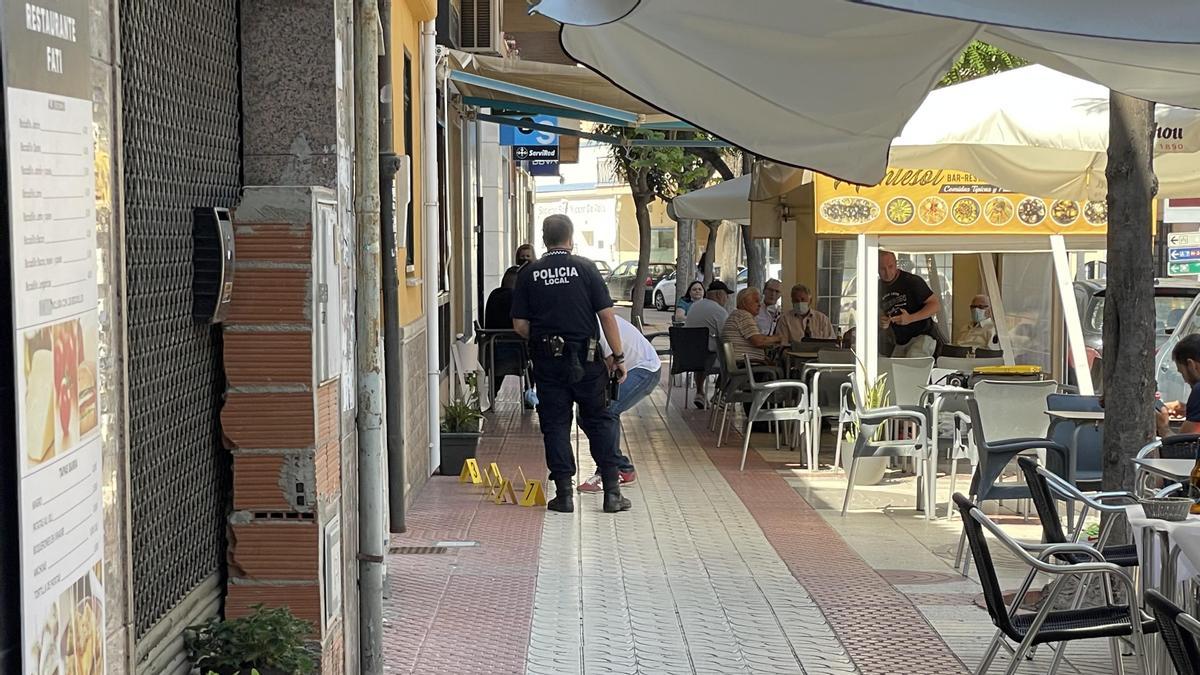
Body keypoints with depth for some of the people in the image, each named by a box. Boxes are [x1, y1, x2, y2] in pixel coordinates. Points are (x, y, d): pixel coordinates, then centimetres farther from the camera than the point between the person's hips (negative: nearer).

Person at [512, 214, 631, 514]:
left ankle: (564, 494, 6)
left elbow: (520, 325, 0)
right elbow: (607, 316, -6)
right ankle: (612, 491, 7)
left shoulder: (528, 274, 1)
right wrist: (618, 357, 0)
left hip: (547, 362, 1)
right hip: (586, 360, -1)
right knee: (600, 422, 8)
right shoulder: (585, 268, -3)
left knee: (555, 425, 7)